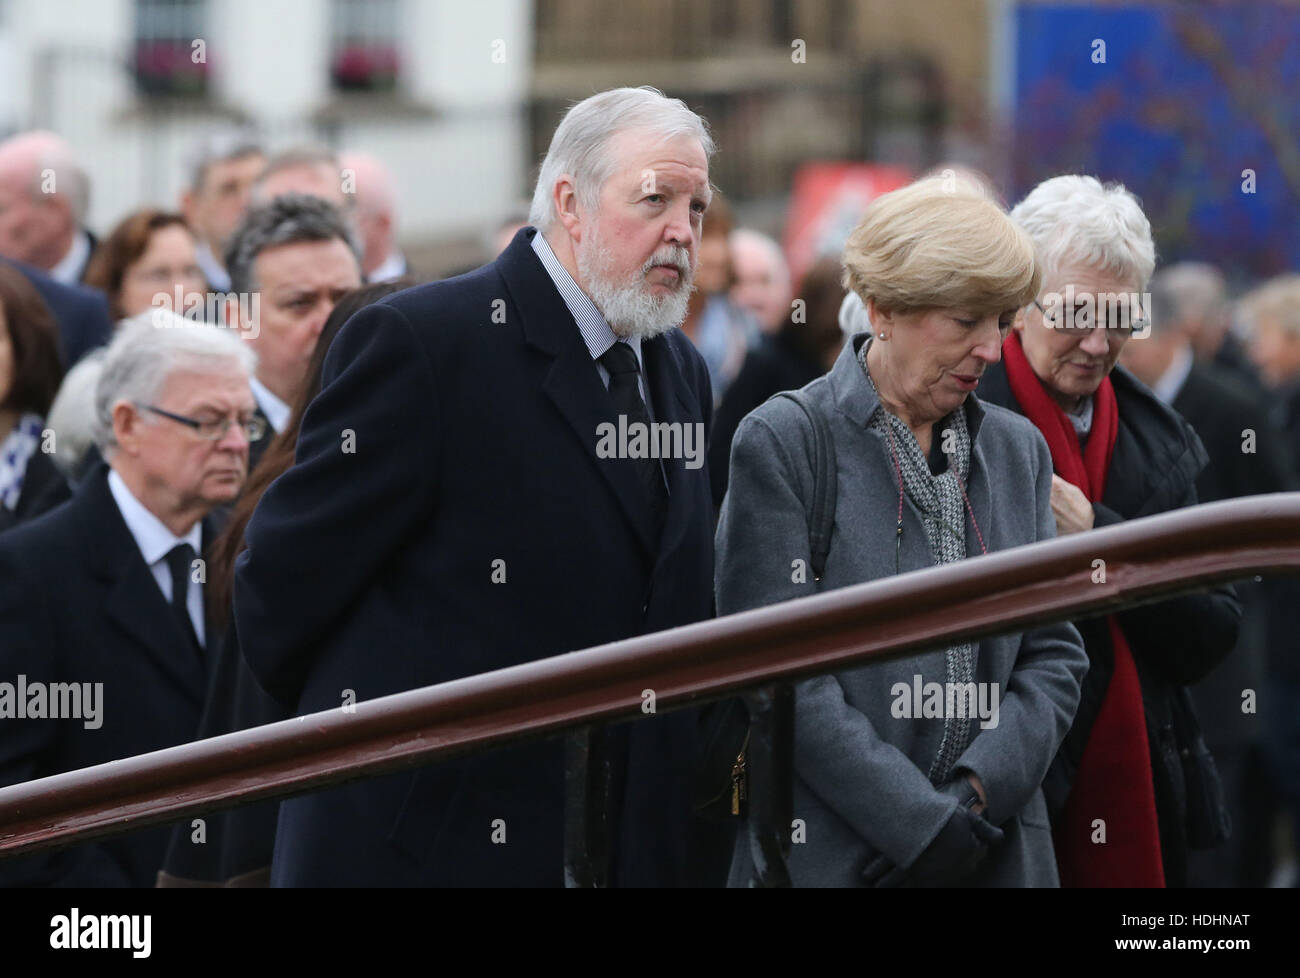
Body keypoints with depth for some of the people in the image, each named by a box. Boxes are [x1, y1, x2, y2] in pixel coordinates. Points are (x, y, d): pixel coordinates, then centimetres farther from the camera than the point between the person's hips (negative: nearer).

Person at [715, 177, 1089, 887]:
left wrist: (978, 795, -11)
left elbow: (1053, 654, 6)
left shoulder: (1018, 449, 11)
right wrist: (924, 824, -17)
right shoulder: (781, 444, -5)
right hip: (829, 855, -4)